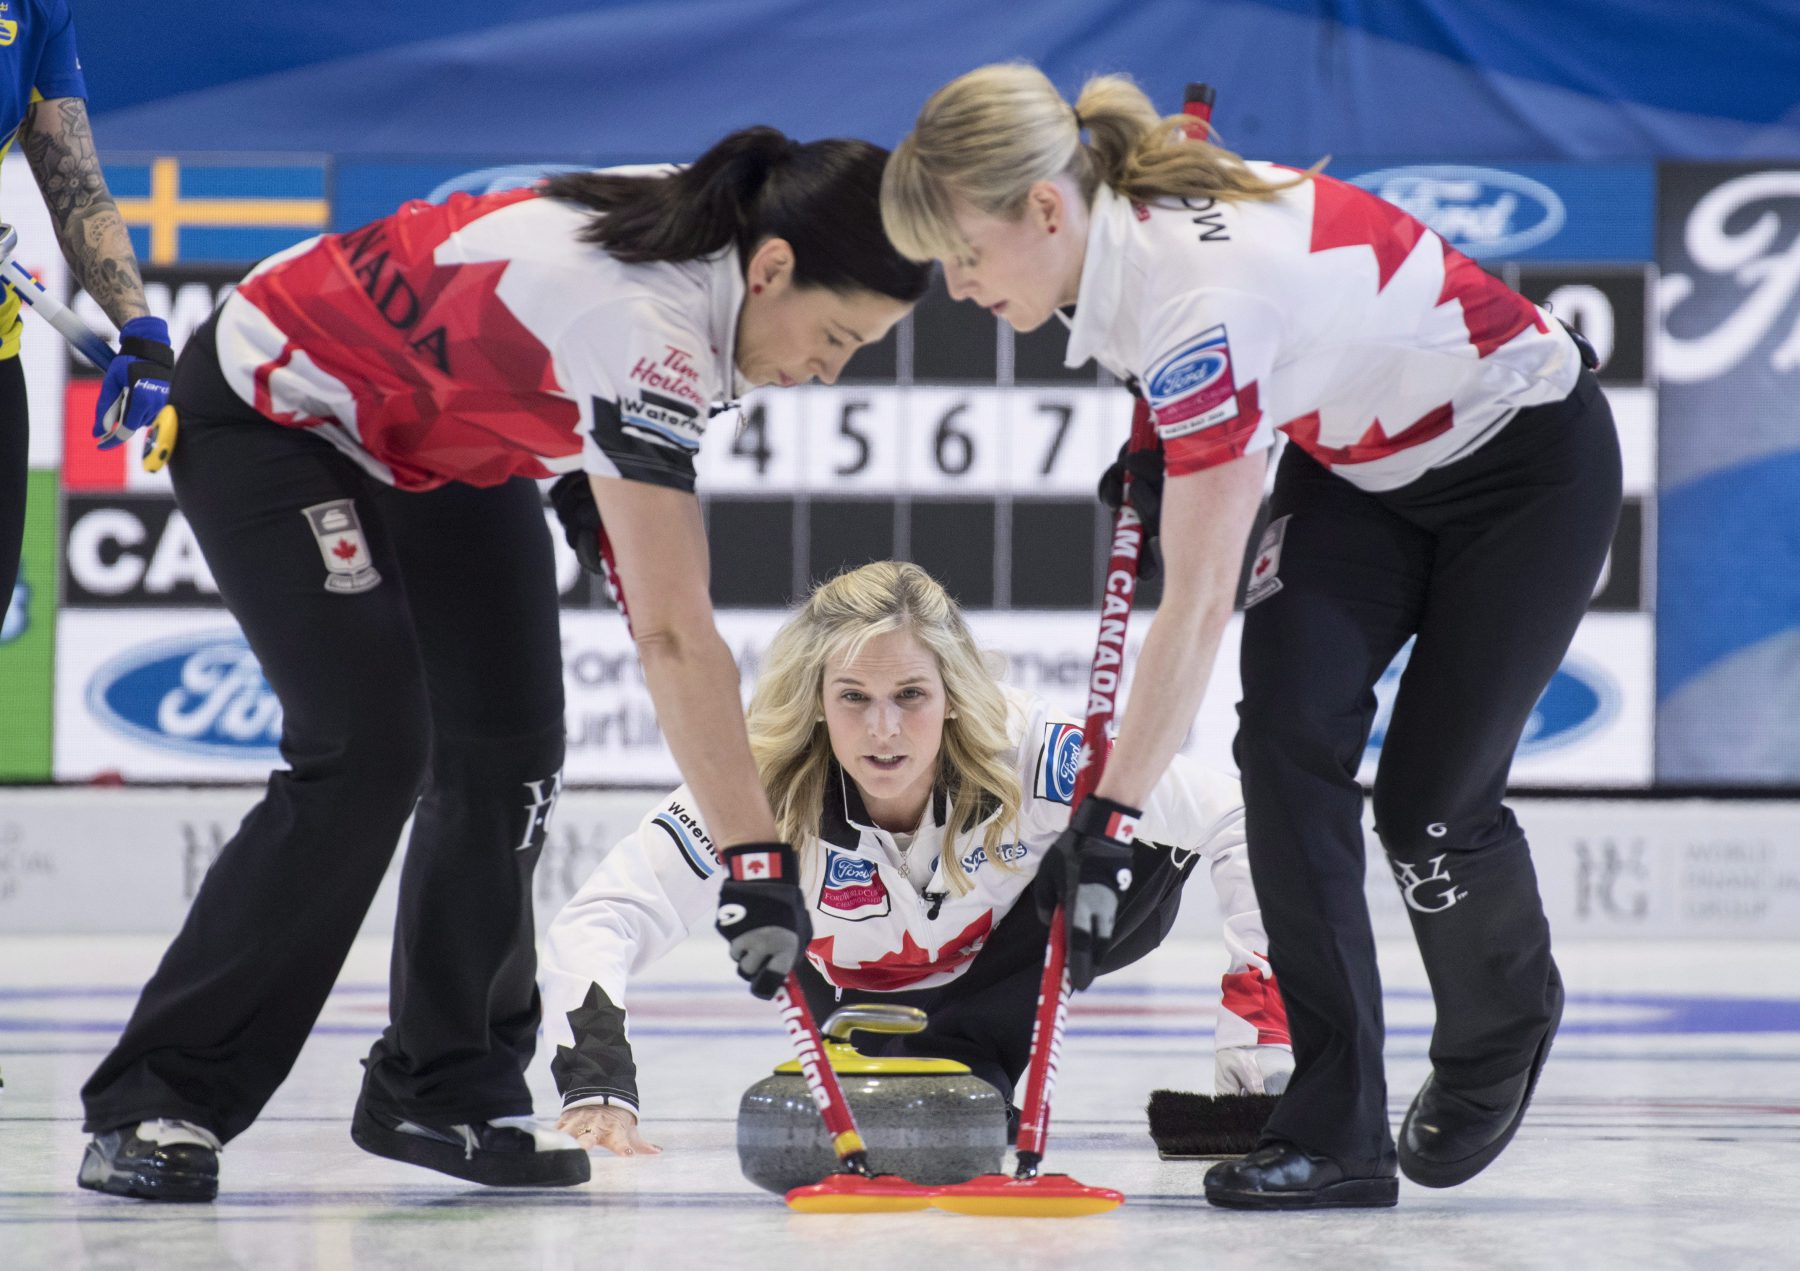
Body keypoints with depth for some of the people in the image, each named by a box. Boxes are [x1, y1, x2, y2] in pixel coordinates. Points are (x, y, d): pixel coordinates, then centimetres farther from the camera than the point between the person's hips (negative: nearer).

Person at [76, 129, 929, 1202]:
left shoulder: (707, 234, -13)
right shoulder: (644, 320, -37)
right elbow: (674, 635, -39)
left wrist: (580, 467, 10)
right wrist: (756, 858, -39)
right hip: (275, 415, -9)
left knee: (509, 755, -2)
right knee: (367, 755, -19)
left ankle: (443, 1090, 8)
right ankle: (156, 1106, -12)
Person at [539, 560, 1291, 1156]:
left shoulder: (1029, 757, -33)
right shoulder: (764, 790, -33)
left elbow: (1238, 825, -30)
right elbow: (599, 923, -36)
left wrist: (1255, 1042, -35)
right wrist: (595, 1092, -53)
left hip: (1001, 966, -1)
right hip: (865, 1001, 2)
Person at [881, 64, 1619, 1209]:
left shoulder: (1199, 294, -37)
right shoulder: (1127, 220, -12)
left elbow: (1200, 601, -37)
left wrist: (1115, 815, -36)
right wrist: (1161, 445, 4)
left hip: (1527, 460, -8)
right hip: (1361, 461, 8)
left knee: (1428, 799, -7)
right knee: (1288, 733, -12)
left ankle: (1505, 1024, 28)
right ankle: (1336, 1132, -12)